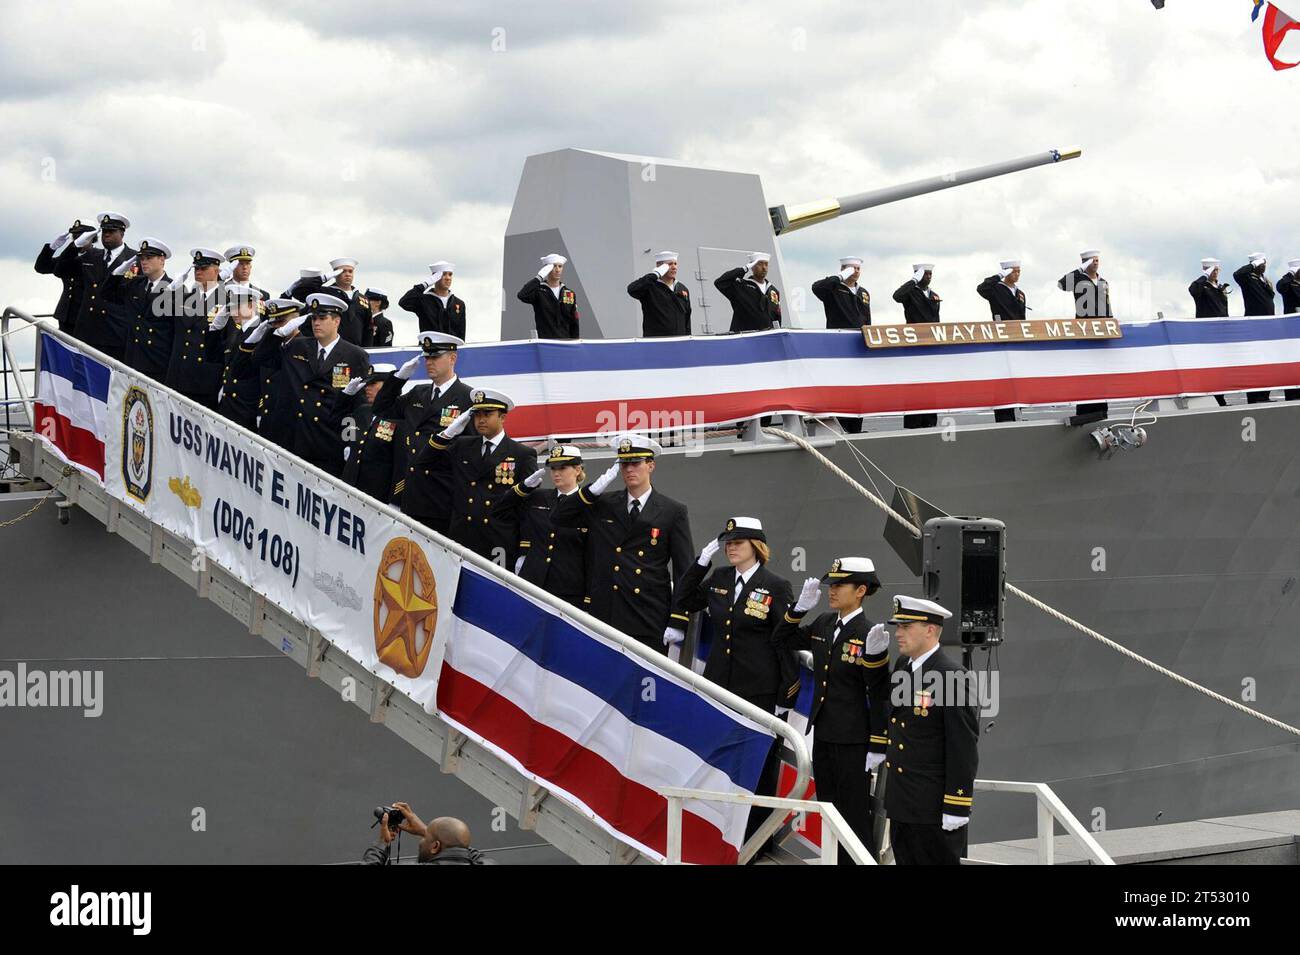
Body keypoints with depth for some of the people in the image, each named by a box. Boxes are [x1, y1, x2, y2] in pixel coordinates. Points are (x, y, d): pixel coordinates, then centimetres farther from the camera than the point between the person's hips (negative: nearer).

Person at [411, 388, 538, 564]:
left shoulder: (523, 455, 4)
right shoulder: (461, 446, 15)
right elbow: (421, 462, 13)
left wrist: (525, 552, -4)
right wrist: (449, 432, 2)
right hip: (462, 541, 3)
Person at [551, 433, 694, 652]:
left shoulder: (673, 512, 3)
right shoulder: (602, 504, 11)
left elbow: (684, 571, 2)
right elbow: (558, 516, 9)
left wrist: (677, 622, -6)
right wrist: (594, 489, -3)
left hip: (650, 619, -2)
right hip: (603, 615, 2)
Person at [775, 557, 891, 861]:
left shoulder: (868, 634, -15)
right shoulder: (823, 624, 5)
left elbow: (880, 695, -14)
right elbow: (785, 639, 19)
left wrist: (877, 747, -14)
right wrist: (800, 607, 2)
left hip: (852, 742, -7)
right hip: (823, 735, 7)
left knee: (855, 815, 1)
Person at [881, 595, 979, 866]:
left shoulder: (954, 678, -17)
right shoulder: (901, 667, 9)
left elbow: (964, 750, -17)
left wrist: (956, 810, -18)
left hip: (934, 810, -8)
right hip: (900, 805, 8)